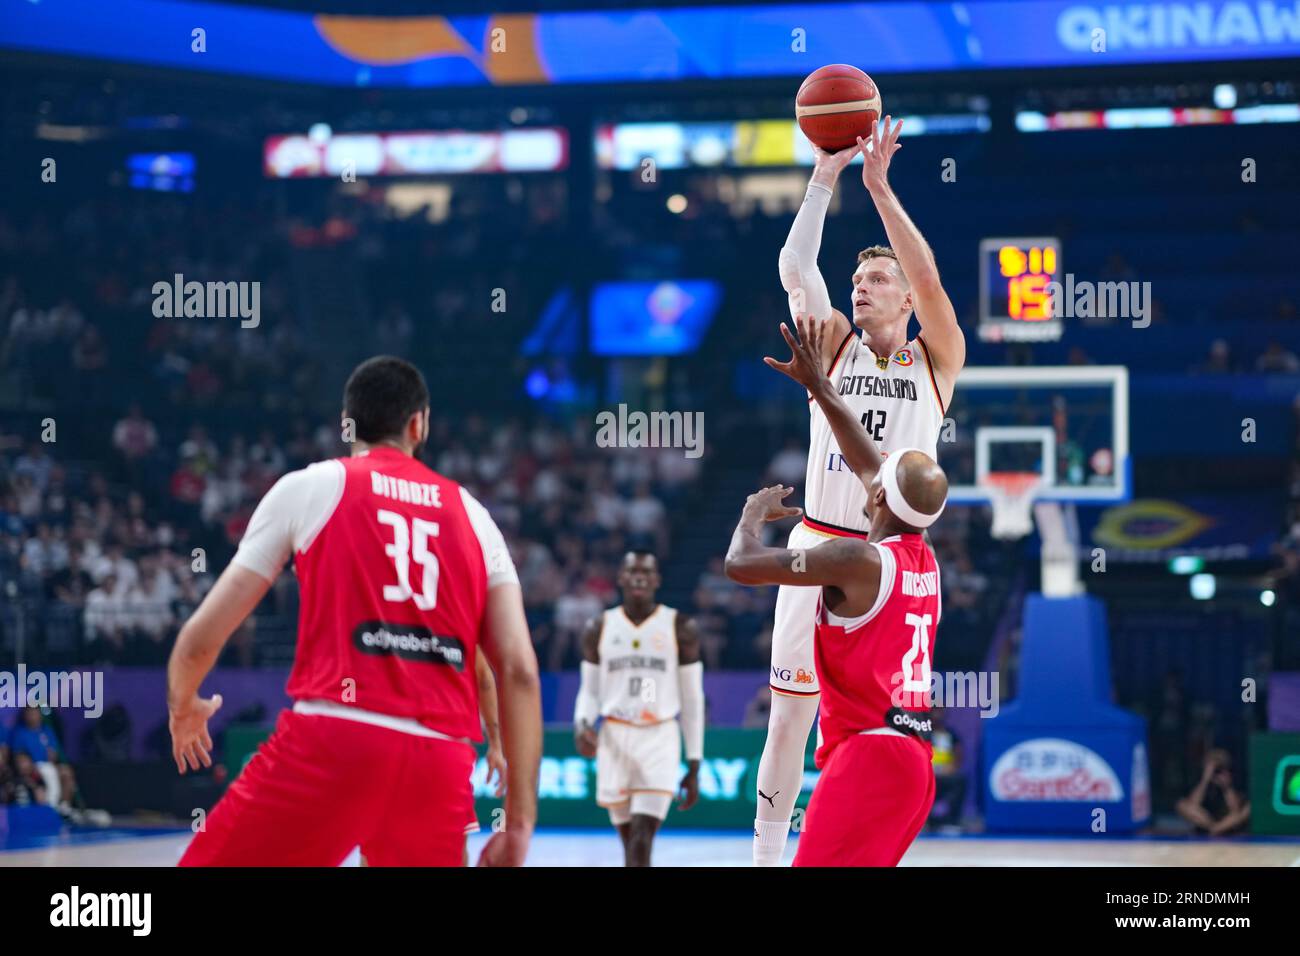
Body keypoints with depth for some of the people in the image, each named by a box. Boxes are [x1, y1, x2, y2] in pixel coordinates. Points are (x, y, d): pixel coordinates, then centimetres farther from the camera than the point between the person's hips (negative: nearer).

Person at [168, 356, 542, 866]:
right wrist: (519, 821, 11)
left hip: (332, 738, -3)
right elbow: (520, 671, 8)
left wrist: (184, 706, 33)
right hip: (441, 762, 3)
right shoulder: (471, 515, 18)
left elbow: (202, 636, 11)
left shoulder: (309, 486, 11)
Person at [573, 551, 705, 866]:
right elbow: (589, 690, 12)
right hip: (614, 738, 3)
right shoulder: (600, 628, 7)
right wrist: (582, 724, -11)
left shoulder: (679, 628, 2)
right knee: (630, 842, 8)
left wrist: (694, 765, 3)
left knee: (641, 844, -16)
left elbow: (692, 699, 5)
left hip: (659, 739, -3)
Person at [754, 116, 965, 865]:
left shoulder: (936, 361, 6)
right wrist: (823, 181, -14)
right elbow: (796, 268, -4)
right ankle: (767, 854, 8)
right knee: (791, 716, 1)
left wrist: (880, 186, -16)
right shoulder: (834, 347, 9)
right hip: (819, 546, 1)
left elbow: (929, 279, -11)